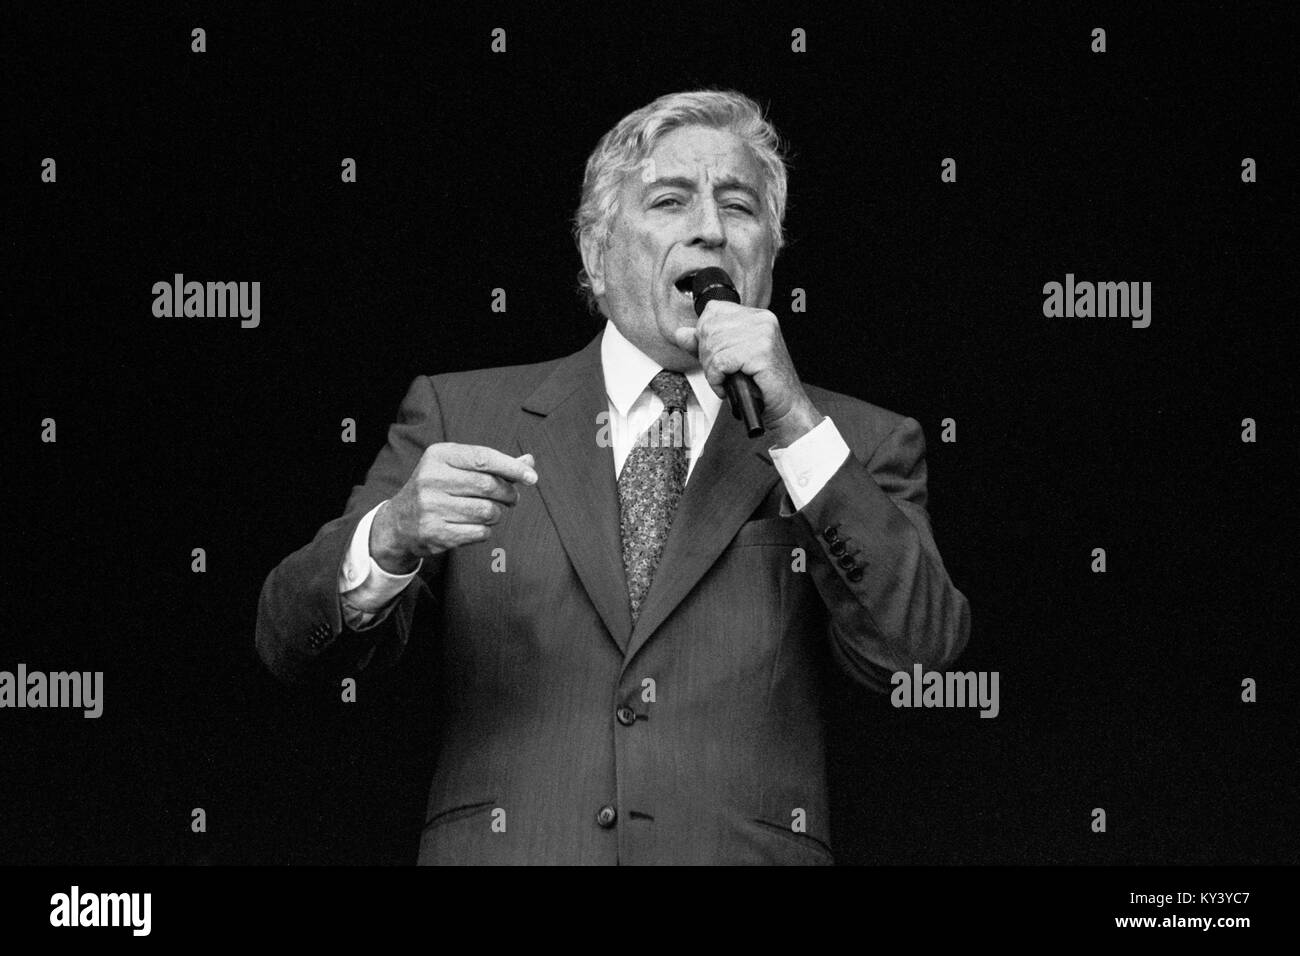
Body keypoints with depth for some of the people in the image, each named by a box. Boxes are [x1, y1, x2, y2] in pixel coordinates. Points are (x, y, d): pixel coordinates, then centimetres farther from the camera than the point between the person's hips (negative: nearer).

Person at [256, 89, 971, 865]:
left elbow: (919, 651, -3)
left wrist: (795, 423, -8)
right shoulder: (462, 415, 10)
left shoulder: (859, 445, 12)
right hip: (505, 851, 0)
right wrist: (392, 536, -17)